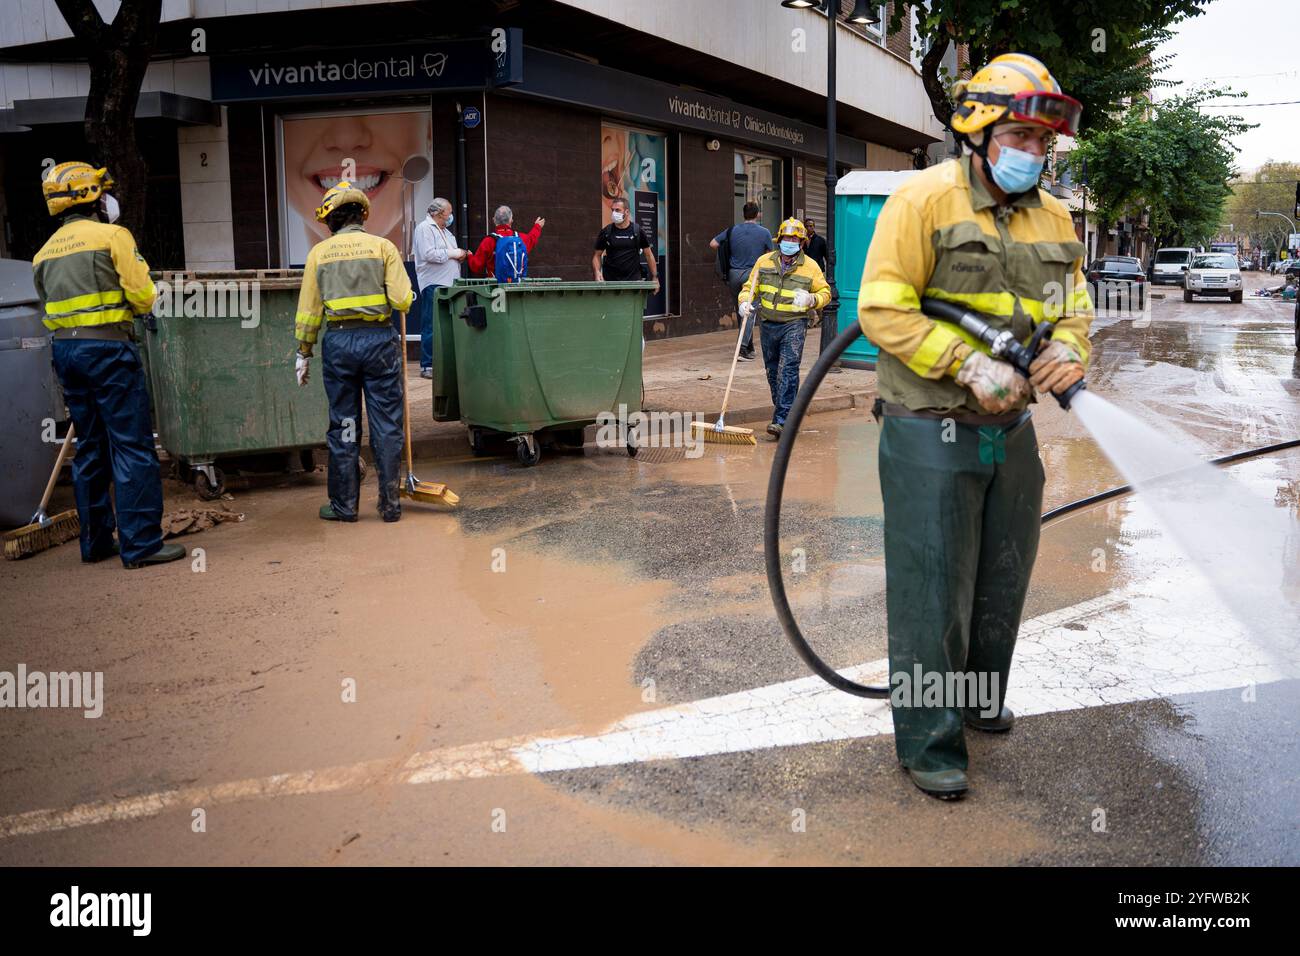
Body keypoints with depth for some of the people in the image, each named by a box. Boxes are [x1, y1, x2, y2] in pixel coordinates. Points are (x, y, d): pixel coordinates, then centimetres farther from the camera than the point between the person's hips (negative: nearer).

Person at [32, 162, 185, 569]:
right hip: (107, 348, -7)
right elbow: (142, 295, -10)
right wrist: (128, 309, 11)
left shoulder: (45, 252, 15)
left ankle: (95, 542, 19)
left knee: (90, 449, 14)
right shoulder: (113, 236, -5)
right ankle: (141, 544, -7)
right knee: (133, 447, -5)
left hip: (64, 350, 7)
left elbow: (52, 305, 13)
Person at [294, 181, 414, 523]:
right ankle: (390, 504, 9)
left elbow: (308, 310, 5)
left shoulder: (319, 252, 5)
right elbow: (402, 300, -8)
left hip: (339, 341, 1)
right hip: (379, 339, -1)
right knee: (386, 425, 5)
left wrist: (303, 353, 13)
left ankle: (344, 505, 14)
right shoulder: (383, 246, 1)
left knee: (343, 426, 9)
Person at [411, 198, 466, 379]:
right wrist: (451, 254, -11)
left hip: (449, 283, 9)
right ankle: (427, 366, -5)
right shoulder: (424, 228, -6)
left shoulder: (445, 231, 23)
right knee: (431, 327, -8)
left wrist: (459, 256, 8)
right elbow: (428, 254, -18)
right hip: (433, 284, -9)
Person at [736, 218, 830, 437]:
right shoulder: (764, 261, 7)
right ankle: (783, 409, 31)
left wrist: (811, 299, -17)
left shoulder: (809, 266, 0)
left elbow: (825, 292, 5)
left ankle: (781, 421, -18)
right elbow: (750, 286, 13)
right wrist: (744, 301, -8)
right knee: (773, 371, 13)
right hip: (768, 324, 4)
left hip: (794, 323, -4)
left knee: (788, 371, -14)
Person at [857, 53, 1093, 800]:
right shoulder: (926, 199, -12)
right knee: (932, 589, -1)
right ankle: (928, 741, 13)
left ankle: (979, 697, 42)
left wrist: (1070, 349, -9)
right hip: (933, 432, -7)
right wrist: (970, 366, -24)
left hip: (1012, 430, 7)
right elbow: (883, 308, -17)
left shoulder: (1051, 215, 9)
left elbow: (1074, 303, 15)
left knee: (1003, 579, 19)